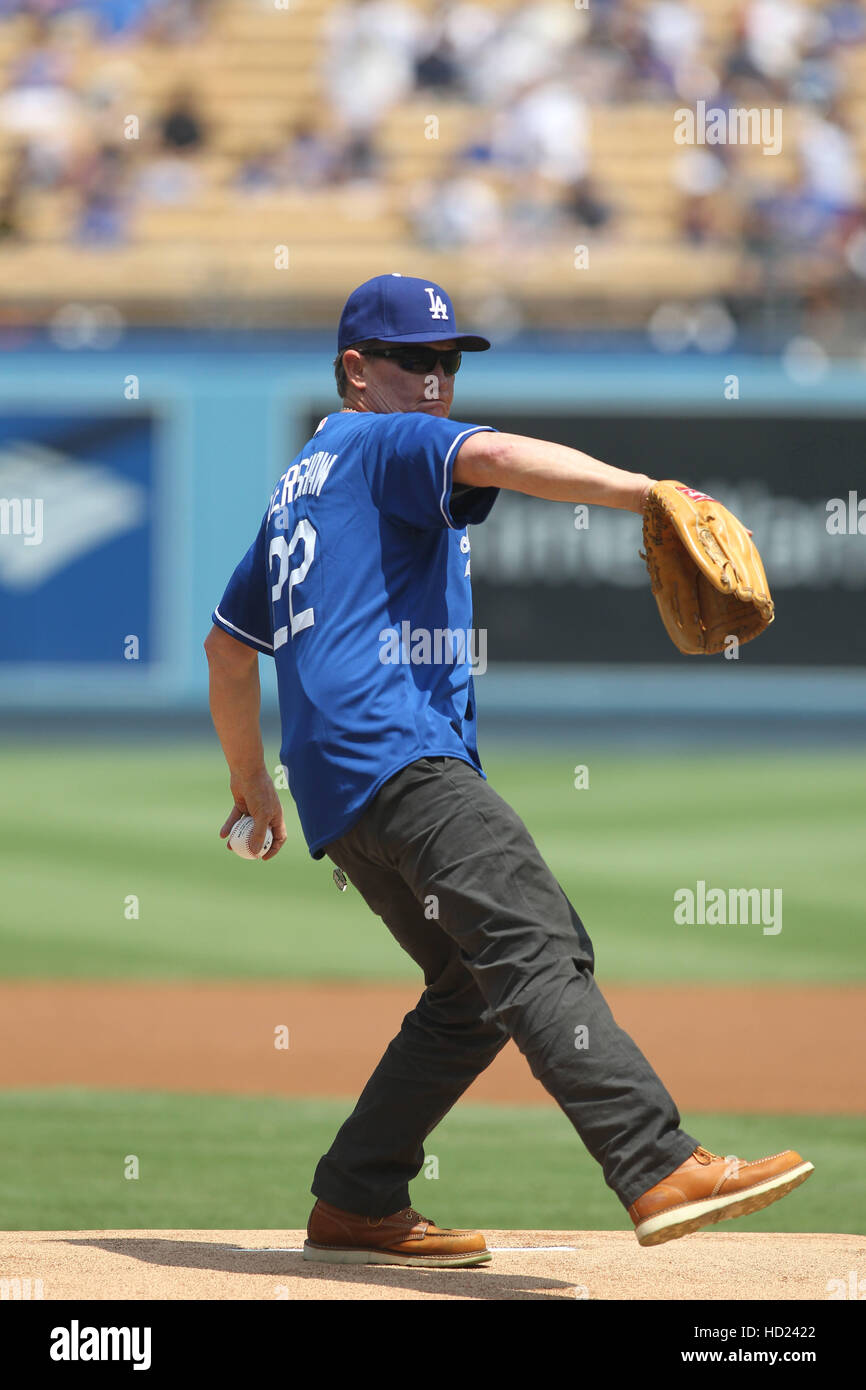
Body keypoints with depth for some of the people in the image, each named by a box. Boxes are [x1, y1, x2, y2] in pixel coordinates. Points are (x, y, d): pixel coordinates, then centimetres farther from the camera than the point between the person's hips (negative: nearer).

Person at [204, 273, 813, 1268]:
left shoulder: (298, 487, 31)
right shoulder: (389, 444, 3)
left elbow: (227, 644, 39)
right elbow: (492, 457, -20)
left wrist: (252, 783, 50)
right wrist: (643, 492, -33)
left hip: (337, 791, 10)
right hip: (397, 753, -10)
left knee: (477, 987, 13)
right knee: (535, 945, -24)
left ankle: (355, 1208, 12)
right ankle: (662, 1172, -40)